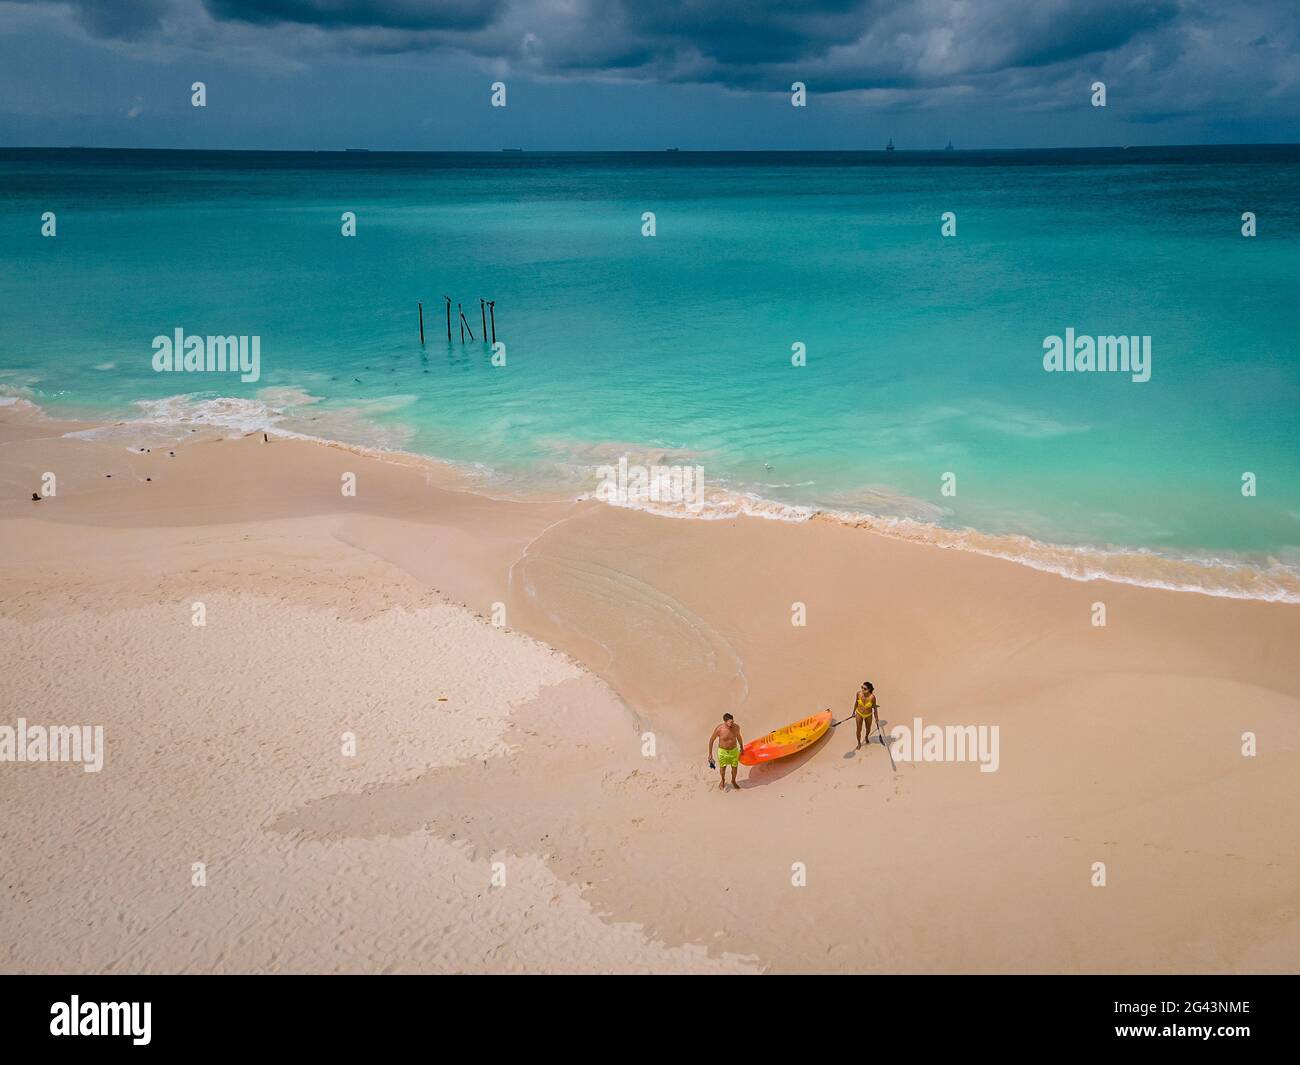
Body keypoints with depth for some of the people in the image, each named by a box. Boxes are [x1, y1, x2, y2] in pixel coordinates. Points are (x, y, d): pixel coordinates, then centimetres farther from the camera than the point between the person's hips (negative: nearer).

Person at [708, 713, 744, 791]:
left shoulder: (736, 727, -20)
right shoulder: (719, 729, -28)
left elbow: (739, 736, 3)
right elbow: (711, 740, -12)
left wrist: (741, 748, 16)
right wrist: (710, 754, -7)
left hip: (734, 750, 2)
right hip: (723, 751, -2)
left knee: (735, 767, 15)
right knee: (722, 768, 18)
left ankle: (733, 781, 46)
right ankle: (722, 781, 50)